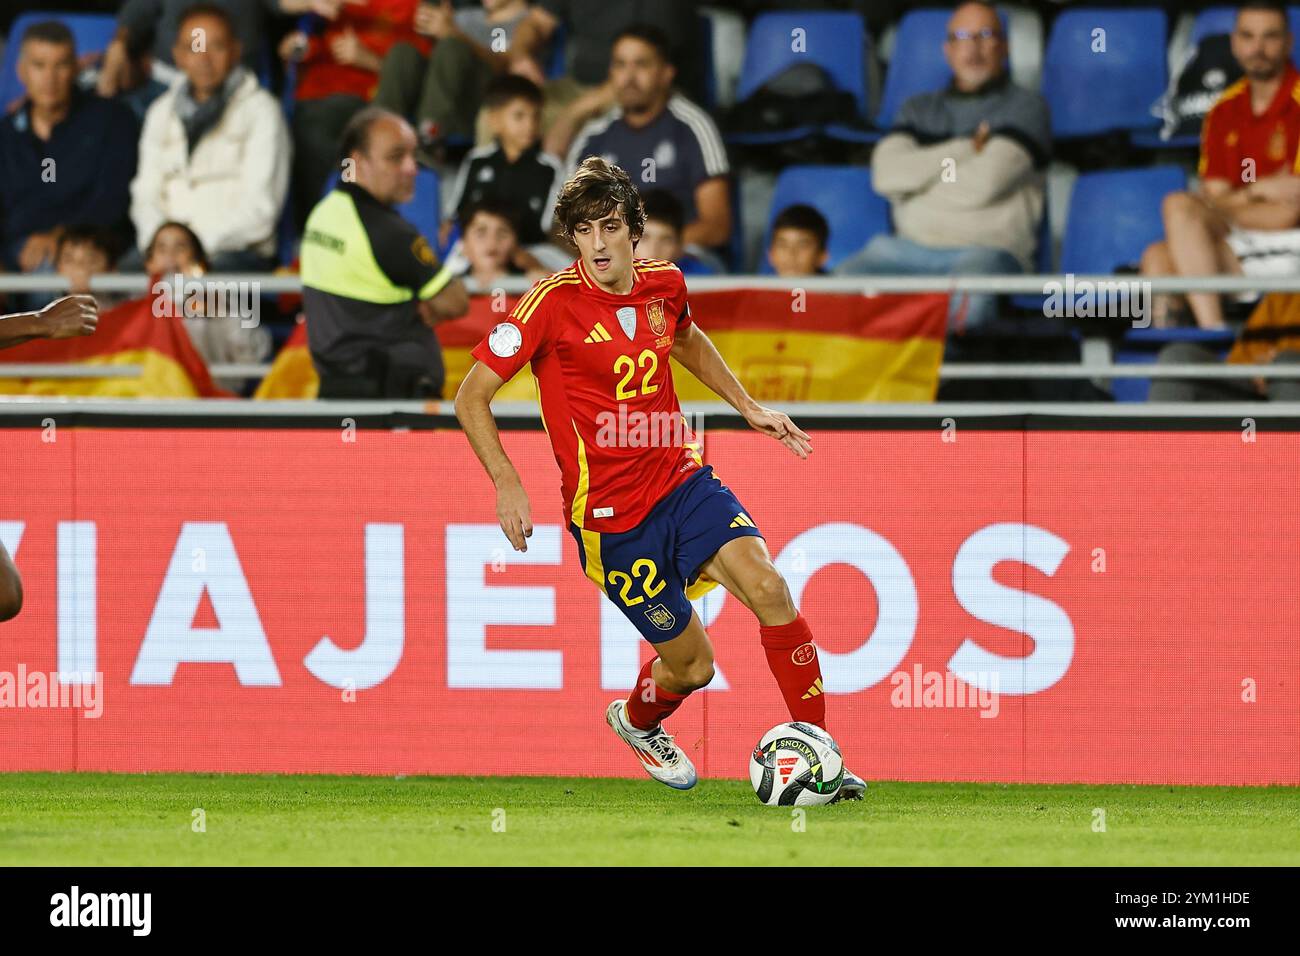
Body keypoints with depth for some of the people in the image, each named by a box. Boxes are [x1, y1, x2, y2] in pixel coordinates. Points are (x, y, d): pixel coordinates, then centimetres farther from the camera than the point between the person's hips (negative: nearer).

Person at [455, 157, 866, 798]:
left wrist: (749, 408, 20)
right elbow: (471, 398, -11)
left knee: (768, 587, -21)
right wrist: (507, 484, -21)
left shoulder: (663, 284, 1)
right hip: (611, 515, -4)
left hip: (682, 479, 4)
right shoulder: (554, 302, -15)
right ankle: (637, 721, 38)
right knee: (692, 666, 1)